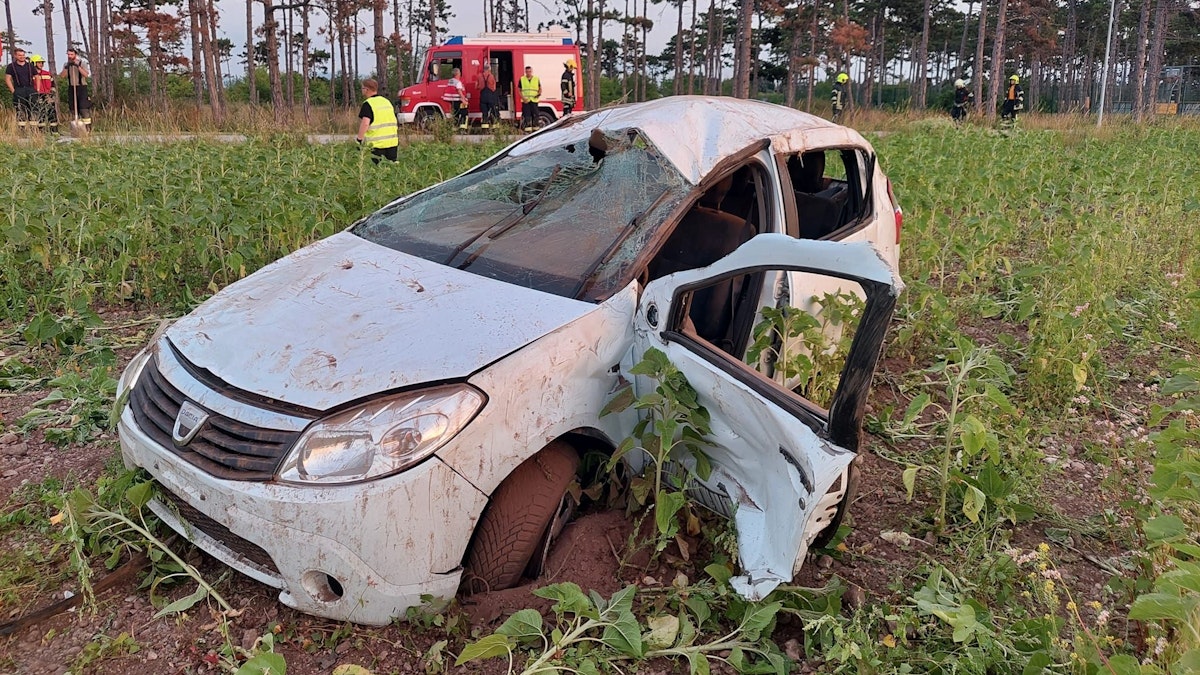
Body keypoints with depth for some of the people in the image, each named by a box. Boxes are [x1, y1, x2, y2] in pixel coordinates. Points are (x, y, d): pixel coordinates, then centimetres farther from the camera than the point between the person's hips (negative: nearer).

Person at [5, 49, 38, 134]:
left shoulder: (30, 66, 14)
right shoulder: (11, 66, 6)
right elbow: (7, 79, 3)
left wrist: (37, 90, 5)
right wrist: (13, 90, -6)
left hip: (31, 89, 2)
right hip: (19, 90, -2)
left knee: (33, 110, 1)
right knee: (20, 111, -3)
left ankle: (34, 128, 5)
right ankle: (21, 129, -3)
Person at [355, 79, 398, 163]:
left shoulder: (368, 104, -8)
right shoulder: (387, 101, 16)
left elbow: (365, 123, -20)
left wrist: (359, 139, -15)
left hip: (377, 143, -6)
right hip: (392, 142, 6)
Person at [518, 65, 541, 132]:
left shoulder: (536, 79, 10)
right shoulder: (522, 79, 8)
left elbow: (540, 88, 15)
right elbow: (519, 90, 8)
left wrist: (539, 94, -8)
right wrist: (523, 98, -7)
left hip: (534, 100, 1)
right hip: (525, 101, -1)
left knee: (535, 115, 0)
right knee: (526, 115, -4)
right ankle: (527, 128, -2)